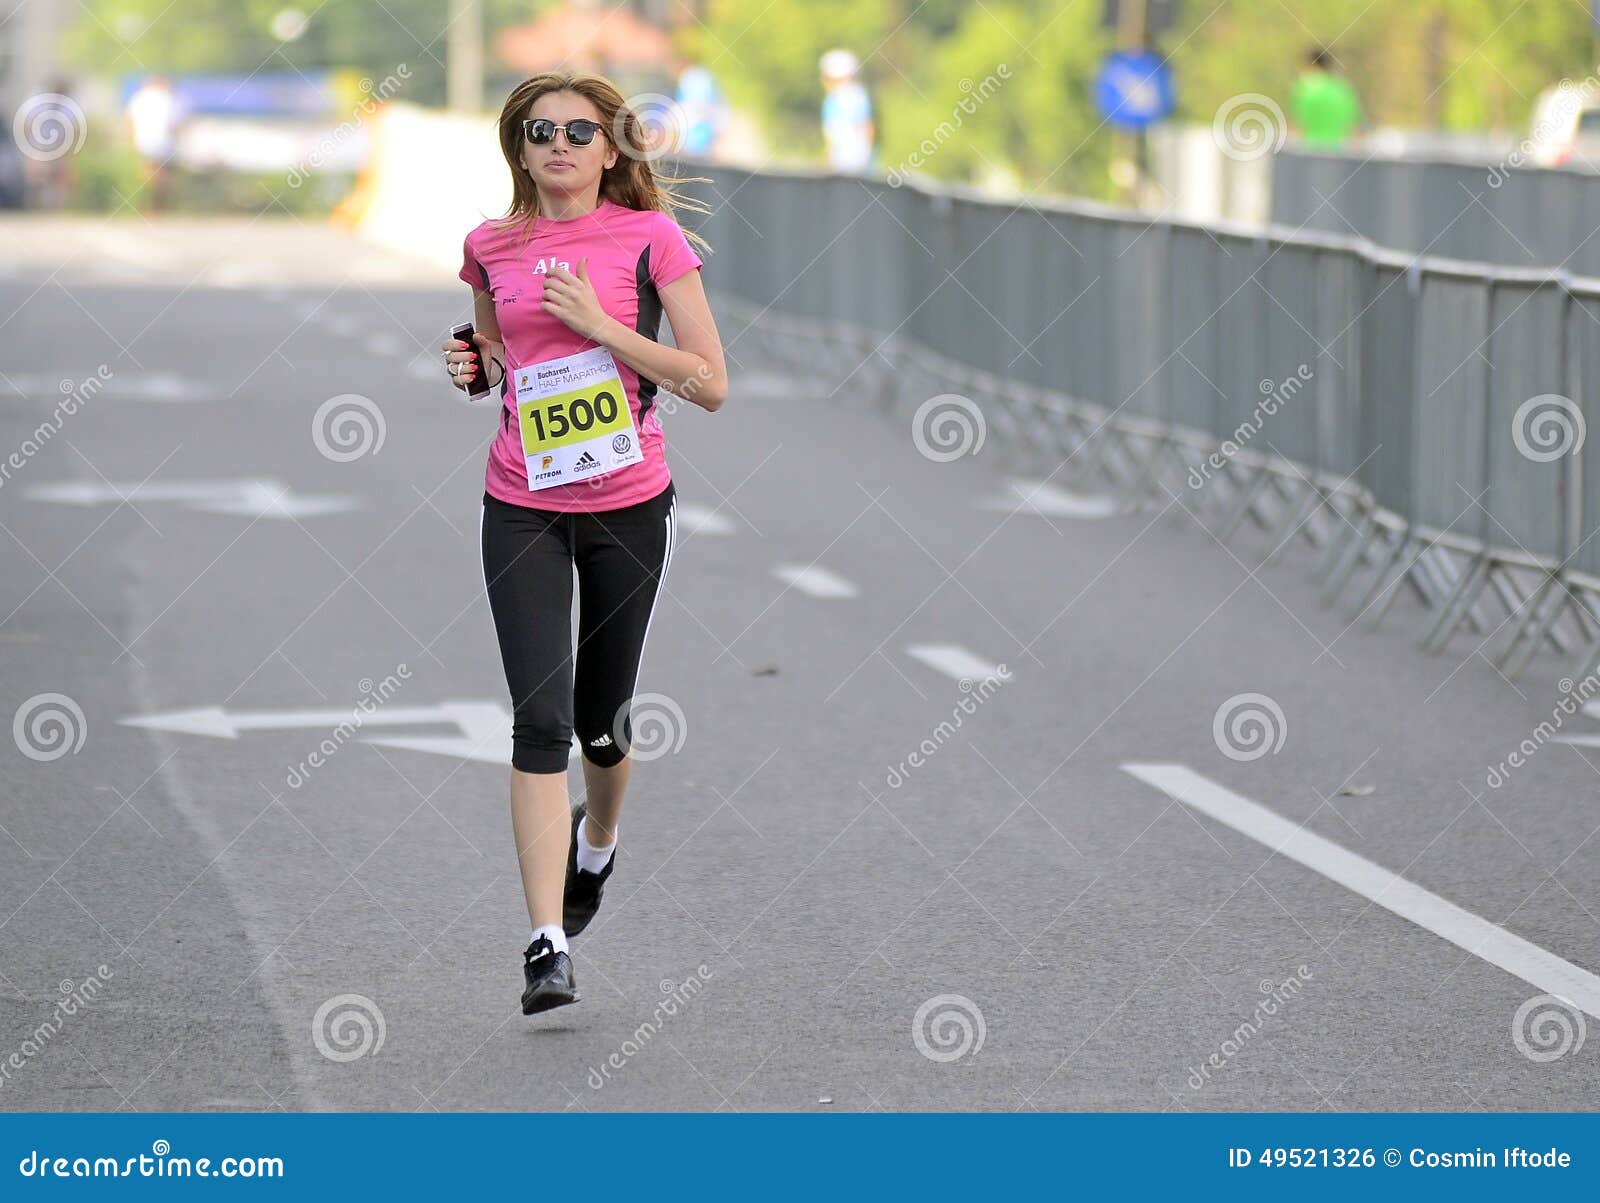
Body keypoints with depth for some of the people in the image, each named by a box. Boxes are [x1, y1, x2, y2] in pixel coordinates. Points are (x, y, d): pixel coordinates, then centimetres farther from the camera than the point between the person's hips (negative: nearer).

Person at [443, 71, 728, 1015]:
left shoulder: (651, 238, -4)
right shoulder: (492, 249, 5)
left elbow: (712, 384, -7)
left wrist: (601, 325, -15)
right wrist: (475, 366, 0)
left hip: (629, 504, -1)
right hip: (522, 508, 1)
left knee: (602, 720, 12)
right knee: (540, 719, -11)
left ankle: (598, 841, 46)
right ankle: (548, 946, -12)